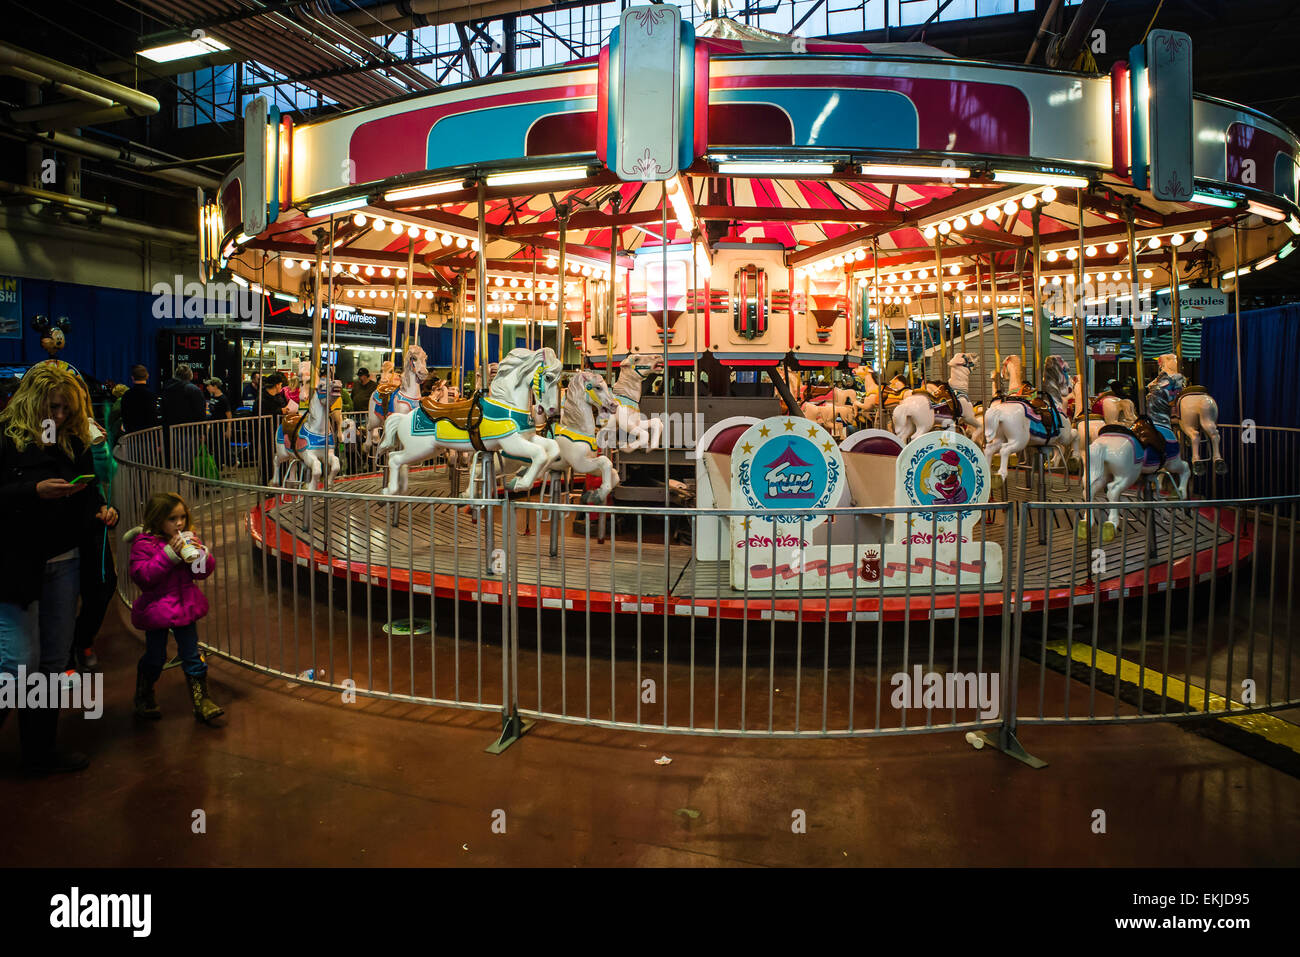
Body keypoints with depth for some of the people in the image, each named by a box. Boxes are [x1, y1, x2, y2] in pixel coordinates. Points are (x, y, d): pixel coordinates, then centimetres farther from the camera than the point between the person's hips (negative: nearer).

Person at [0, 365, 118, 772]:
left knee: (54, 661, 13)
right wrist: (35, 491, -25)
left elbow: (88, 493, 15)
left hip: (64, 563, 6)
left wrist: (102, 511, -4)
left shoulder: (73, 442, 10)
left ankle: (40, 749, 27)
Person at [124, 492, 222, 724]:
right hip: (157, 608, -4)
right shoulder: (144, 544, -12)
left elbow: (203, 572, 6)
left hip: (185, 607, 4)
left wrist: (200, 552, -15)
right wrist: (169, 554, -27)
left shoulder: (188, 539, 4)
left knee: (192, 656, 6)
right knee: (155, 658, 10)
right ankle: (143, 699, 34)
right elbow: (142, 576, -22)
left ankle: (201, 701, 12)